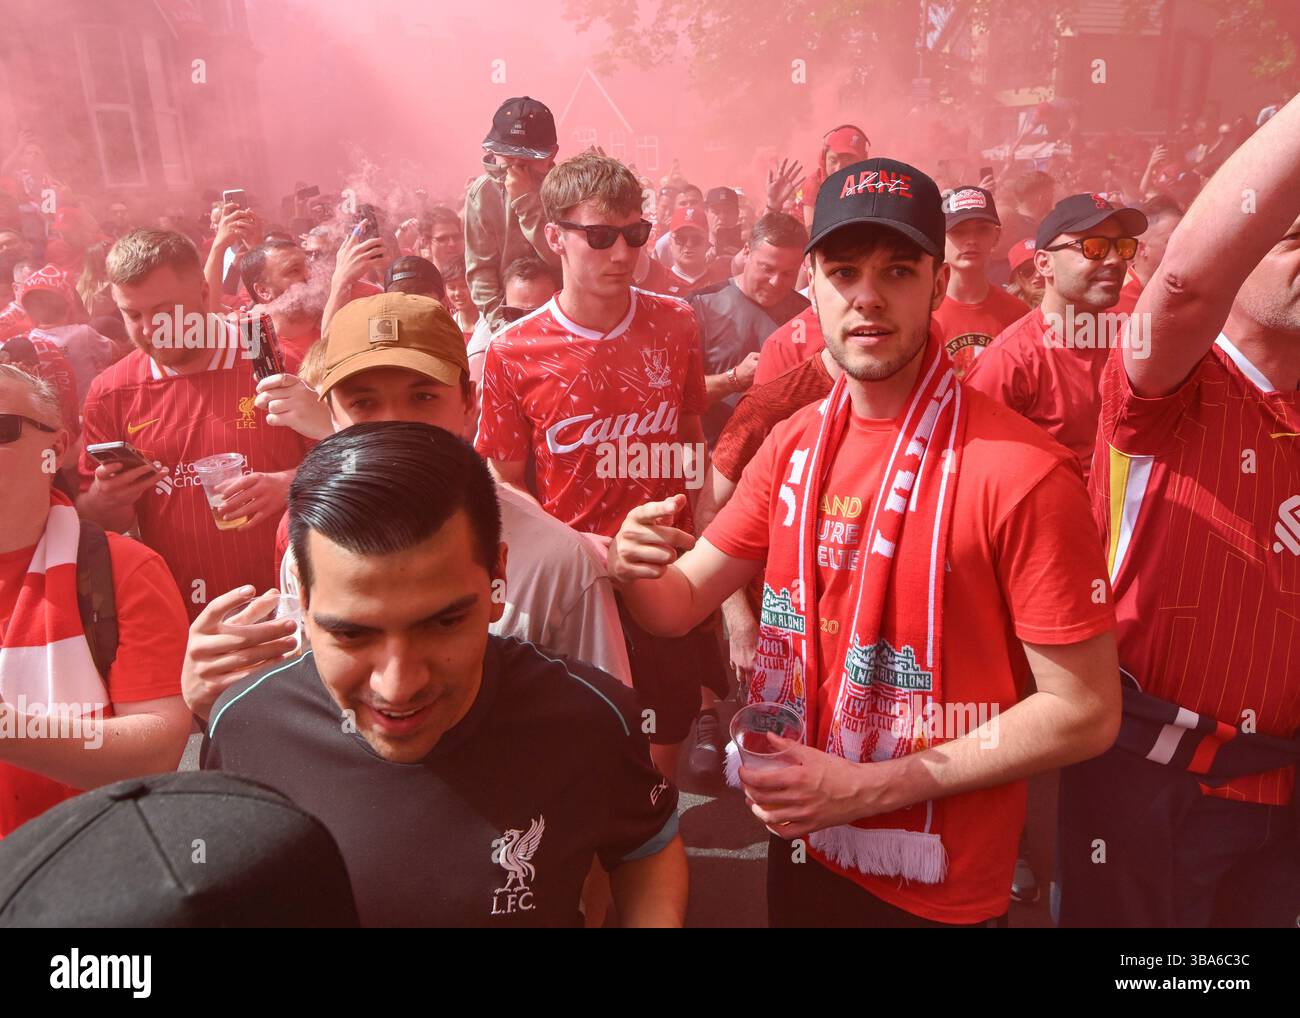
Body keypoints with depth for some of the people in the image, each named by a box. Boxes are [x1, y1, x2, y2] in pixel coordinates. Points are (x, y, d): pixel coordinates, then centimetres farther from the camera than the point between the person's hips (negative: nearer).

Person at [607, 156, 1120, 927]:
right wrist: (634, 565, -22)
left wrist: (863, 789, -21)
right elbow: (677, 604, 1)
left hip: (935, 891, -5)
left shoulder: (1021, 472, -22)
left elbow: (1085, 714, -19)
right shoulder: (795, 444, -3)